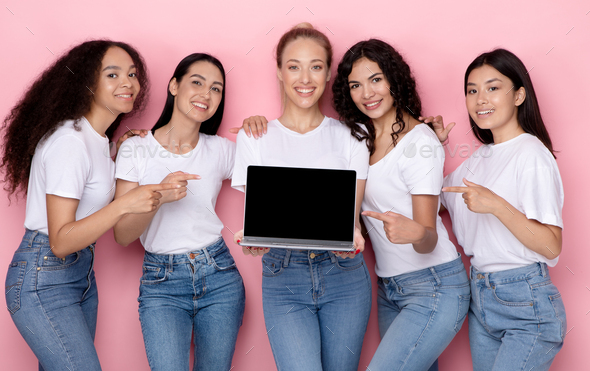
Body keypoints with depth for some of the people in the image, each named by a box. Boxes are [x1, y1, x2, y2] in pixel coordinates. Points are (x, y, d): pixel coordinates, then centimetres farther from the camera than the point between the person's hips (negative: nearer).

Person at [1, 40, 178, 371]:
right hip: (44, 279, -9)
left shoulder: (99, 138, 8)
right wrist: (124, 205, -34)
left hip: (82, 273, 9)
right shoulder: (69, 141, -20)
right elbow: (60, 241, -23)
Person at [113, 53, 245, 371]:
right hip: (161, 284, -2)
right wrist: (158, 197, -25)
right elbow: (122, 235, -6)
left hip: (219, 276, 3)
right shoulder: (136, 149, -4)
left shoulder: (222, 150, 3)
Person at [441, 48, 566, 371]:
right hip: (480, 296, 7)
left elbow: (551, 246, -18)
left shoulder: (532, 154, -12)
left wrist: (497, 206, -30)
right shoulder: (479, 158, 11)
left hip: (526, 304, -7)